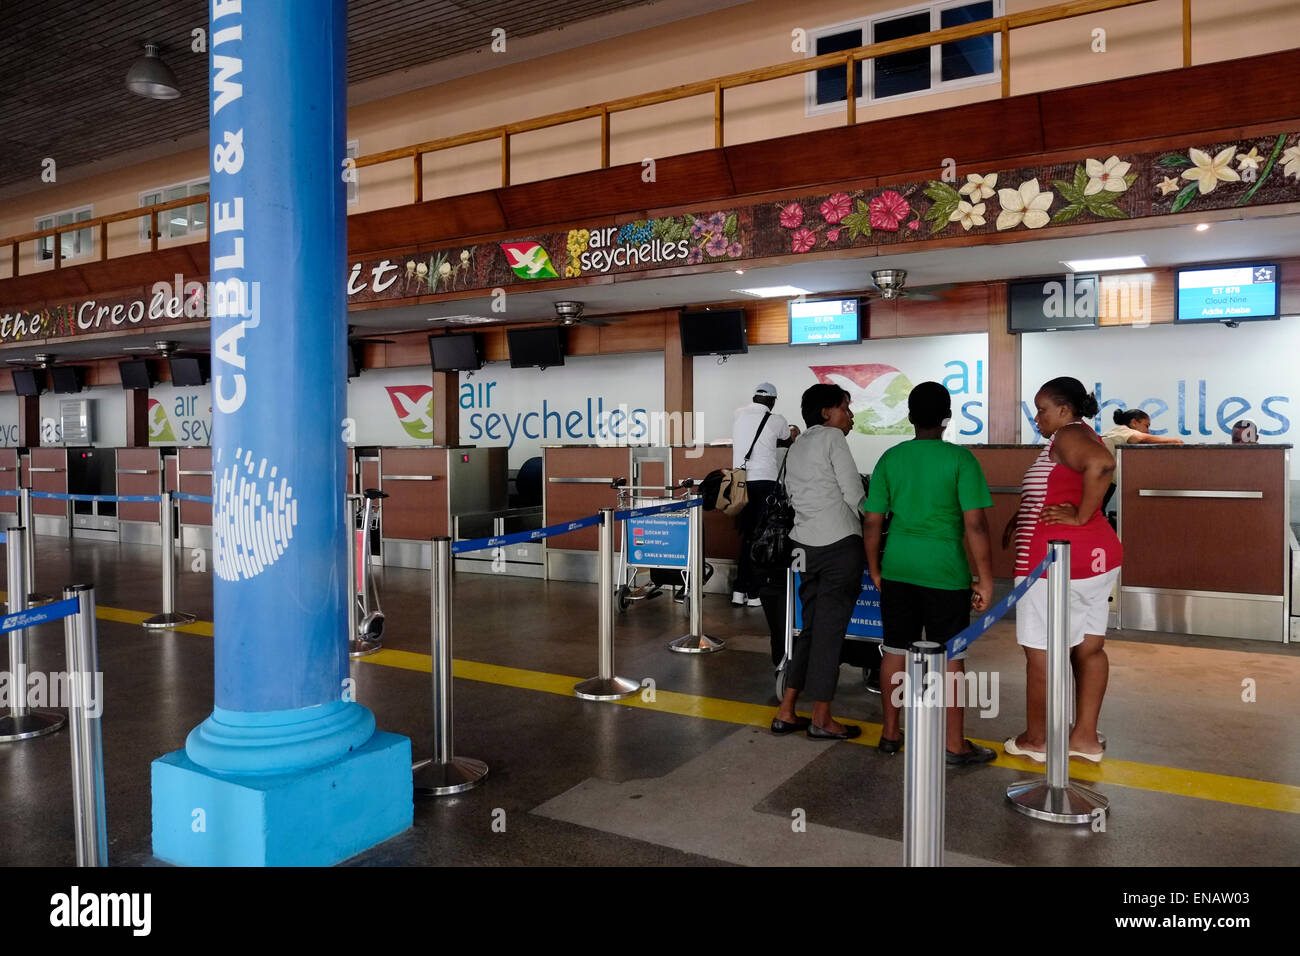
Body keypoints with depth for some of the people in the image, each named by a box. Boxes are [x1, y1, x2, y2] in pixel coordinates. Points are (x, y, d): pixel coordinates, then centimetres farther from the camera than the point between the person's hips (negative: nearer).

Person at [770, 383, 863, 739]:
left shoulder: (796, 447, 19)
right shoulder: (833, 437, -4)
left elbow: (793, 496, 14)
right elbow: (853, 493, -7)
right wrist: (862, 523, 10)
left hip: (806, 545, 8)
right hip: (839, 543, -8)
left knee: (810, 627, 14)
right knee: (830, 629, -1)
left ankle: (787, 712, 16)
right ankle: (821, 719, 8)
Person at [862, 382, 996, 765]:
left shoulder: (890, 458, 3)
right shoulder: (960, 459, -8)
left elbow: (872, 523, 3)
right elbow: (975, 525, -12)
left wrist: (875, 571, 15)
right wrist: (986, 580, -5)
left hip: (897, 570, 4)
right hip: (944, 573, -4)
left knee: (895, 651, 14)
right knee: (950, 659, 6)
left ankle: (890, 733, 26)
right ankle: (955, 746, 15)